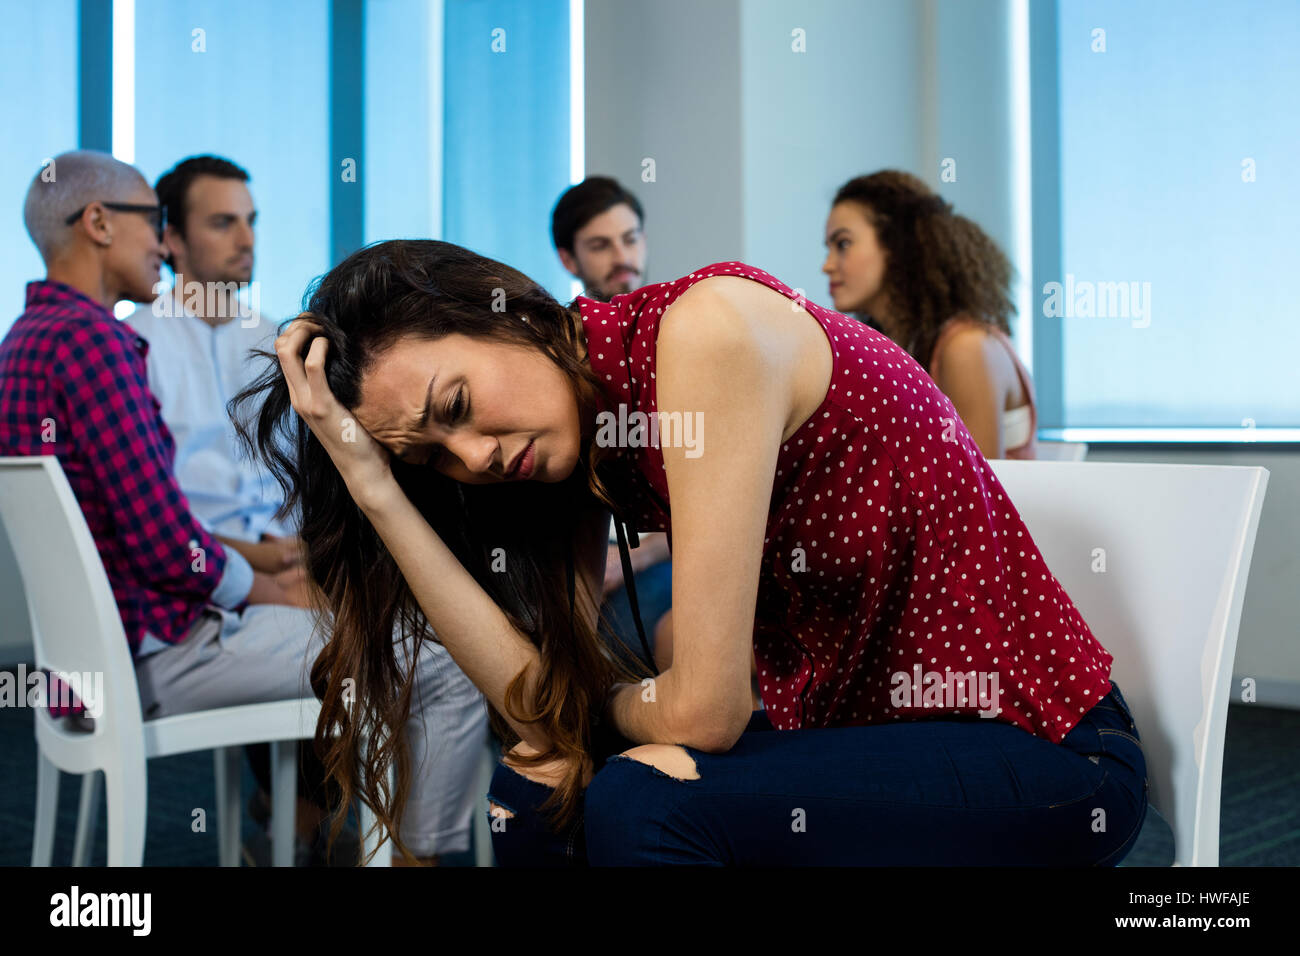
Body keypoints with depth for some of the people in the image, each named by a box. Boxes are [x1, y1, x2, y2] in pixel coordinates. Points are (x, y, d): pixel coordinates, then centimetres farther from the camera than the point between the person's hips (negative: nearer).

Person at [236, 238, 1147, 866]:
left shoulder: (708, 327, -22)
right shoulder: (588, 436, 4)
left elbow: (703, 708, -22)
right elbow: (542, 700, -9)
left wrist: (607, 702, -1)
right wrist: (377, 485, -10)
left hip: (1048, 753, -7)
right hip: (854, 729, 8)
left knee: (647, 800, -25)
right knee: (538, 791, -1)